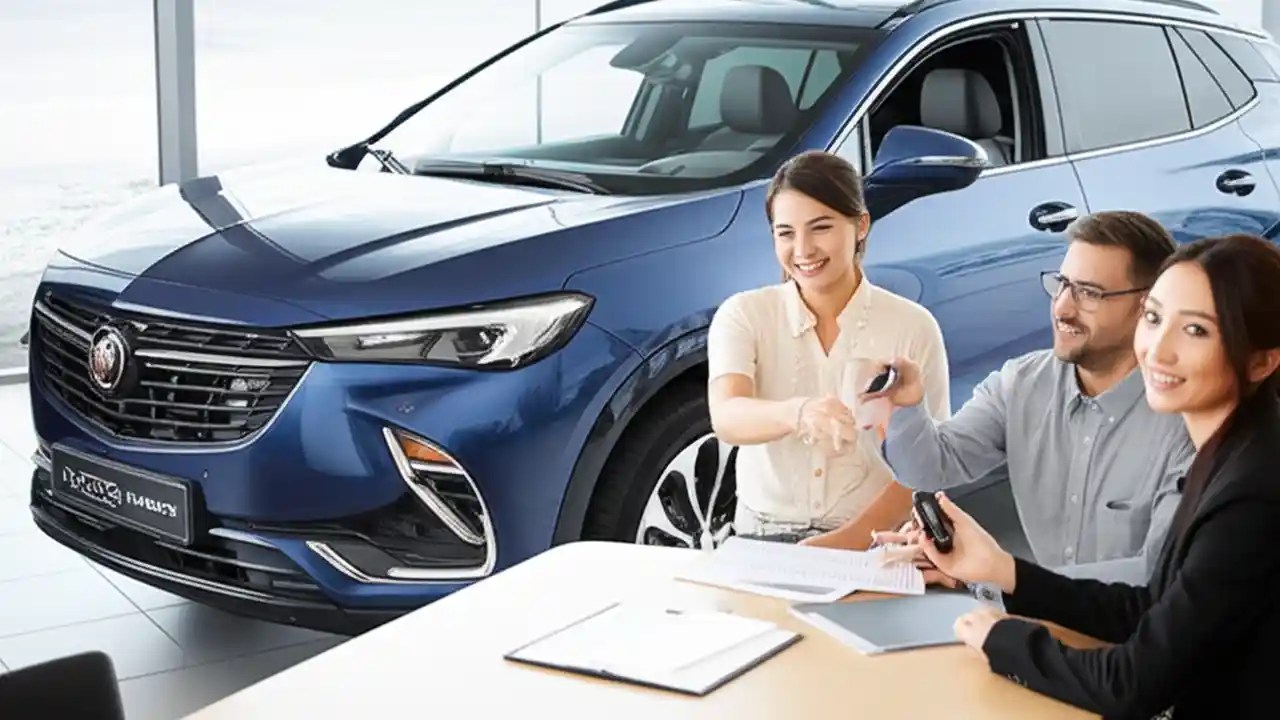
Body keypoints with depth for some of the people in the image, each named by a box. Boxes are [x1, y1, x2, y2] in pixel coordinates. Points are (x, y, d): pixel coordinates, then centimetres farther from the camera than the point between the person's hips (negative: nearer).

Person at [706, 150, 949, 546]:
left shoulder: (912, 327, -2)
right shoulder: (743, 315, -2)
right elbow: (726, 418, -19)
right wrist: (797, 413, -41)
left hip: (871, 543, 0)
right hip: (760, 539, 1)